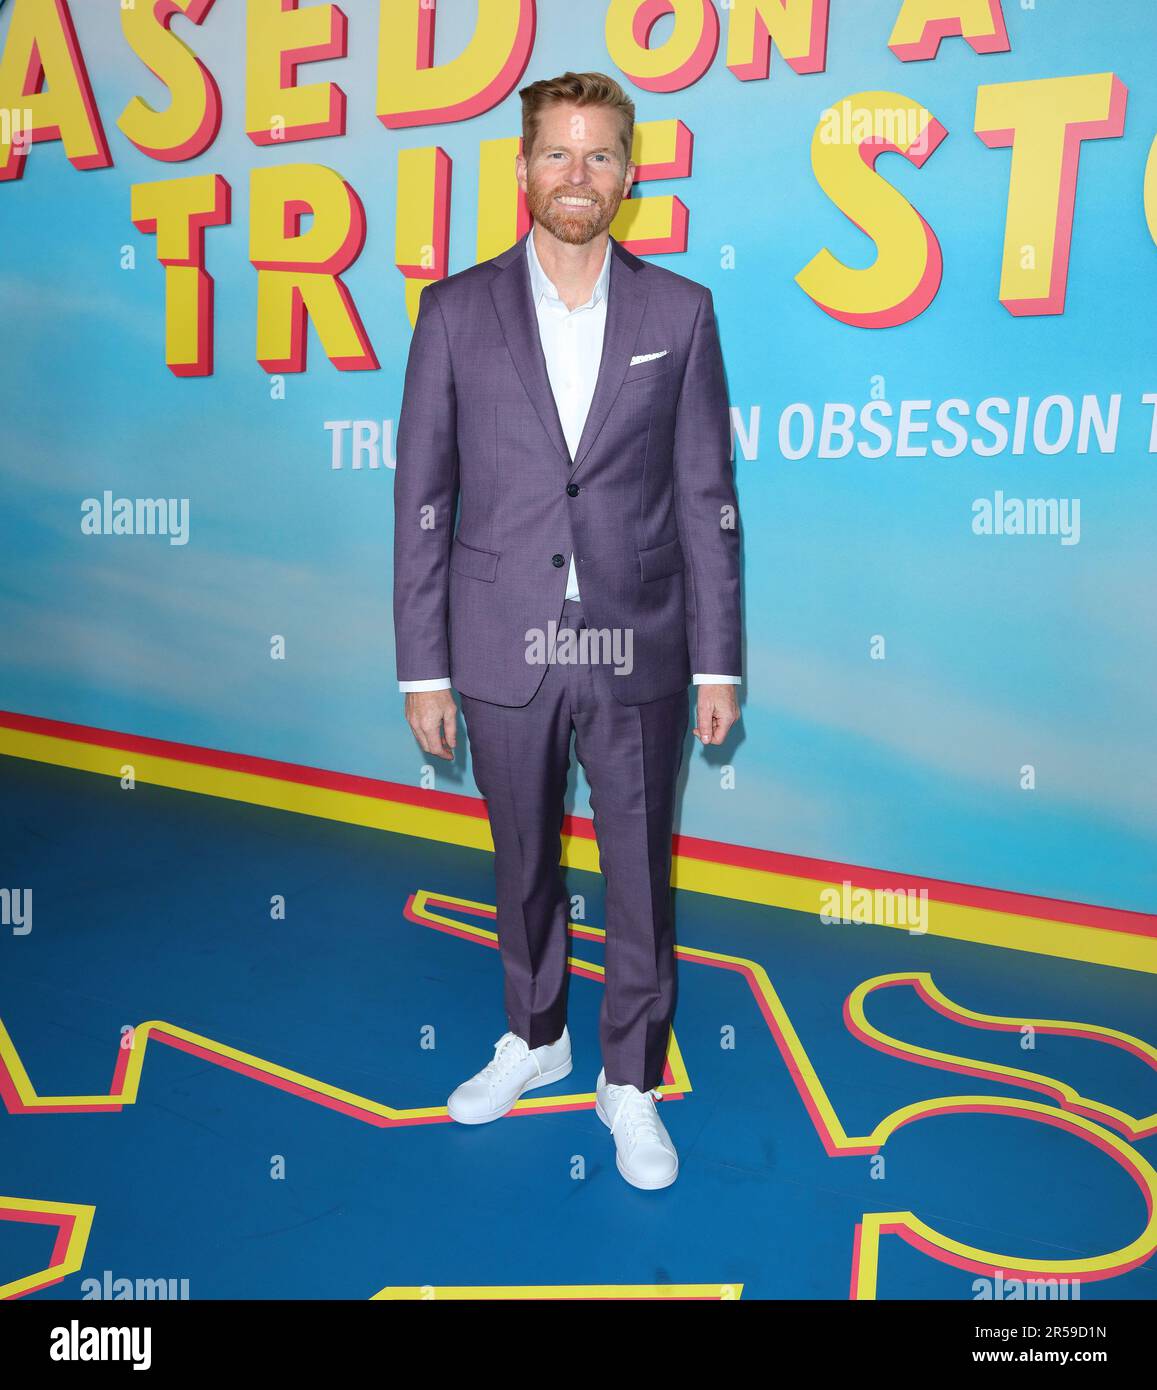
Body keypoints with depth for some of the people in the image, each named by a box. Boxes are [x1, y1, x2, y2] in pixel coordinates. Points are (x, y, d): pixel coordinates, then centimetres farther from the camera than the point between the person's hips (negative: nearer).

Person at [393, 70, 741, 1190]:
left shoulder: (679, 312, 3)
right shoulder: (456, 311, 2)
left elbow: (706, 497, 2)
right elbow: (422, 498, 1)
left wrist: (718, 660, -1)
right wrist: (422, 667, -2)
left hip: (637, 652, 0)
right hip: (505, 651, 1)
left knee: (640, 877, 9)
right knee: (523, 865, 17)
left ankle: (630, 1080, 32)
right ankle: (533, 1039, 42)